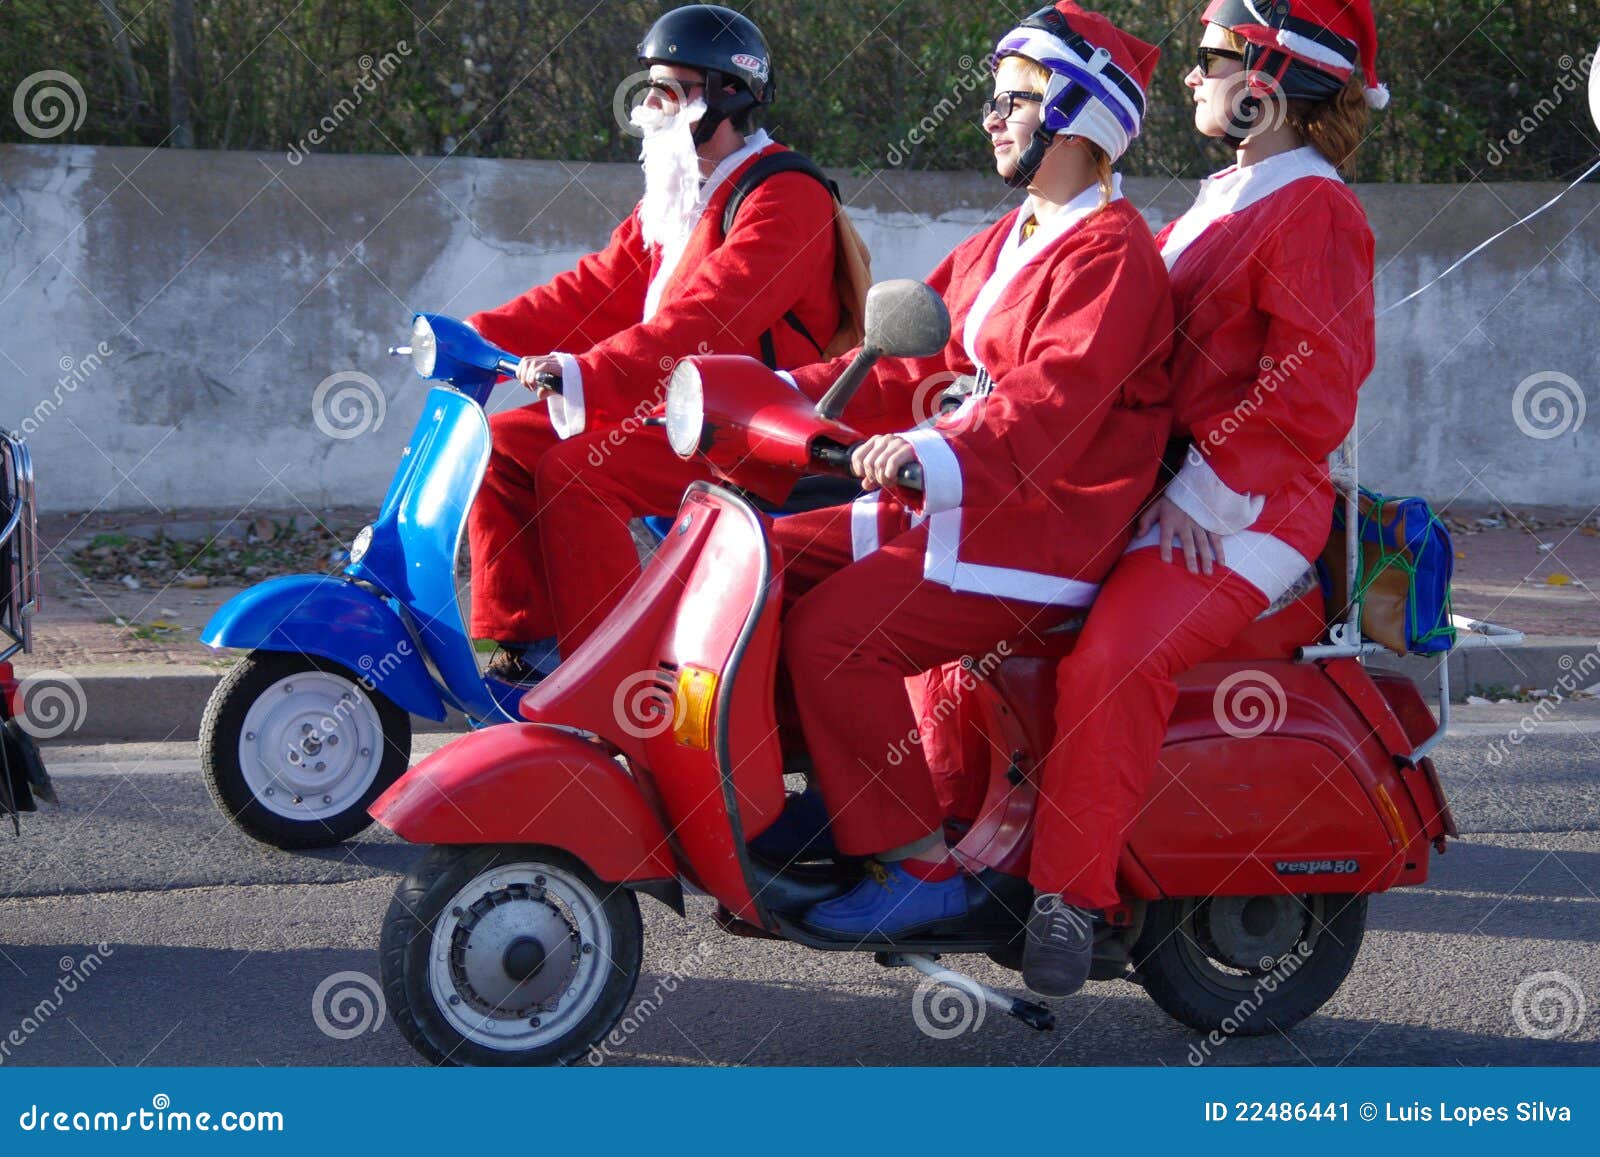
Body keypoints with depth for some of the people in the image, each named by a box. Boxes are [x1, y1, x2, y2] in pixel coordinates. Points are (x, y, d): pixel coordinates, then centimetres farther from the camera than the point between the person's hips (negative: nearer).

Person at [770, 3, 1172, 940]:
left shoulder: (1110, 253, -12)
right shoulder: (1002, 245, 20)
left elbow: (1052, 404, -27)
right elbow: (916, 362, 19)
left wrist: (940, 454, -43)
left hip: (1039, 531, -10)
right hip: (951, 507, 10)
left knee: (834, 635, -25)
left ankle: (919, 866, -15)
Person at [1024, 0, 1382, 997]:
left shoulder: (1316, 212, -10)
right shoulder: (1220, 206, 20)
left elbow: (1311, 391, -19)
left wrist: (1207, 493, -22)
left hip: (1245, 513, -10)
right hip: (1142, 493, 10)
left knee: (1114, 660, -32)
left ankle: (1072, 891, -25)